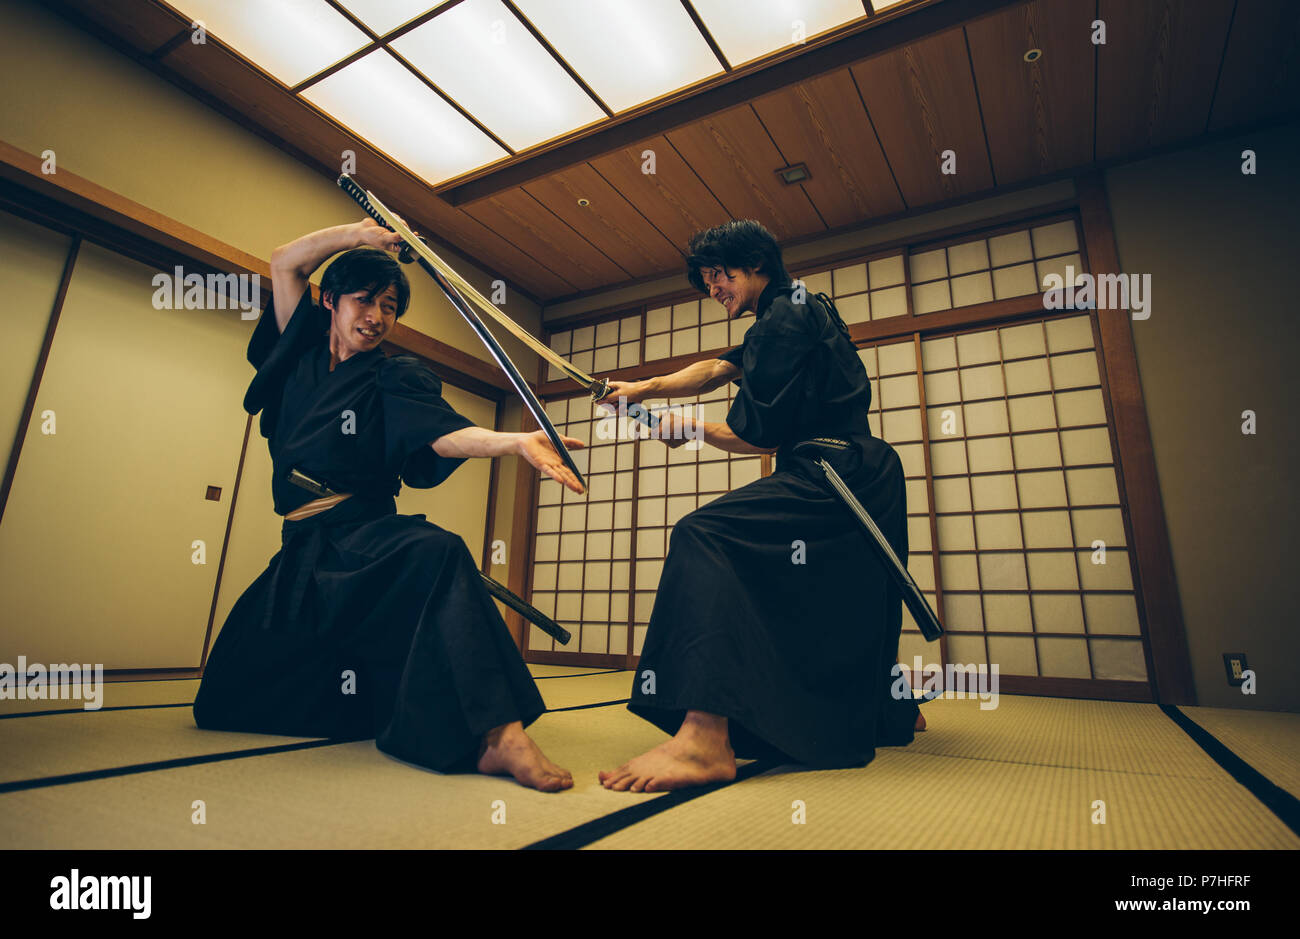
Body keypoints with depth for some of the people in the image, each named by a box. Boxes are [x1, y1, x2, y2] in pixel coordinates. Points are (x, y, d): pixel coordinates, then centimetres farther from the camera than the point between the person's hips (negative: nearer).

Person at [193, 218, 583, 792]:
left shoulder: (394, 377, 2)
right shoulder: (304, 355, 15)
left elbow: (443, 434, -16)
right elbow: (284, 263, 21)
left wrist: (518, 442, -33)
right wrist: (361, 234, 14)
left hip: (368, 538, -5)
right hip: (304, 550, 5)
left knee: (435, 553, -42)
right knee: (223, 700, 5)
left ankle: (495, 734, -49)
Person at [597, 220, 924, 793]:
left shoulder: (786, 318, -10)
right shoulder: (800, 311, 23)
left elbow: (761, 438, -14)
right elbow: (718, 370, 19)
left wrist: (690, 429, 1)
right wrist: (645, 388, 7)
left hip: (834, 479, -11)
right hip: (865, 483, 11)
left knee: (705, 536, -25)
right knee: (844, 610, 26)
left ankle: (706, 738, -36)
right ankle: (892, 712, 51)